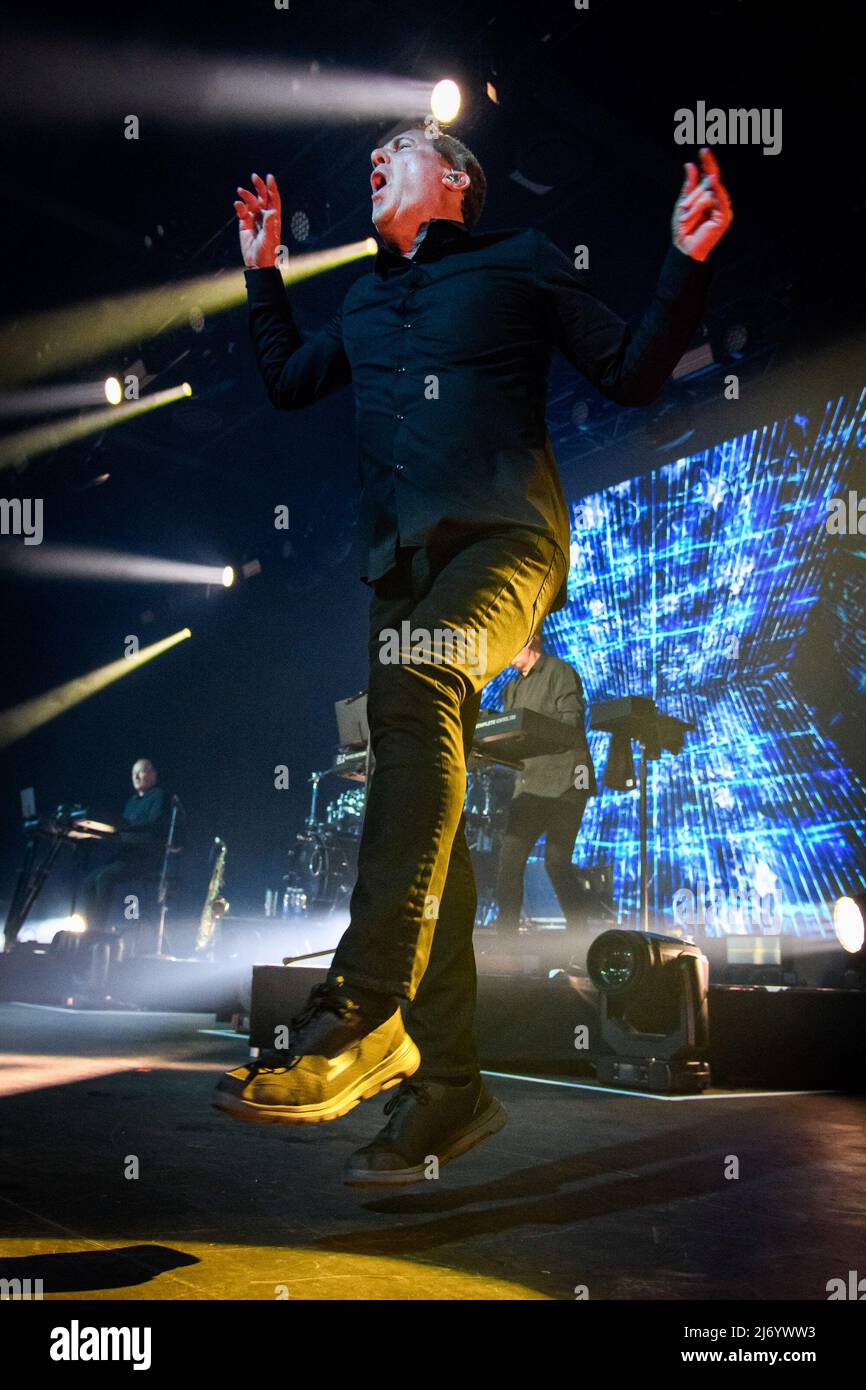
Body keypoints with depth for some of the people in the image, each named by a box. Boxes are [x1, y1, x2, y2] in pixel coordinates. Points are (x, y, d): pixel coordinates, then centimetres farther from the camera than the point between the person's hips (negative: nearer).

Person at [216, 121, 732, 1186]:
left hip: (505, 532, -5)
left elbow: (633, 374, 12)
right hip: (402, 558, 6)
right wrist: (263, 269, 39)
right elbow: (285, 381, 41)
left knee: (414, 688, -36)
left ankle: (363, 1011, -41)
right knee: (422, 804, -5)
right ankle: (447, 1083, -2)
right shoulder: (367, 301, 31)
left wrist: (686, 262, 0)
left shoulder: (522, 261, 17)